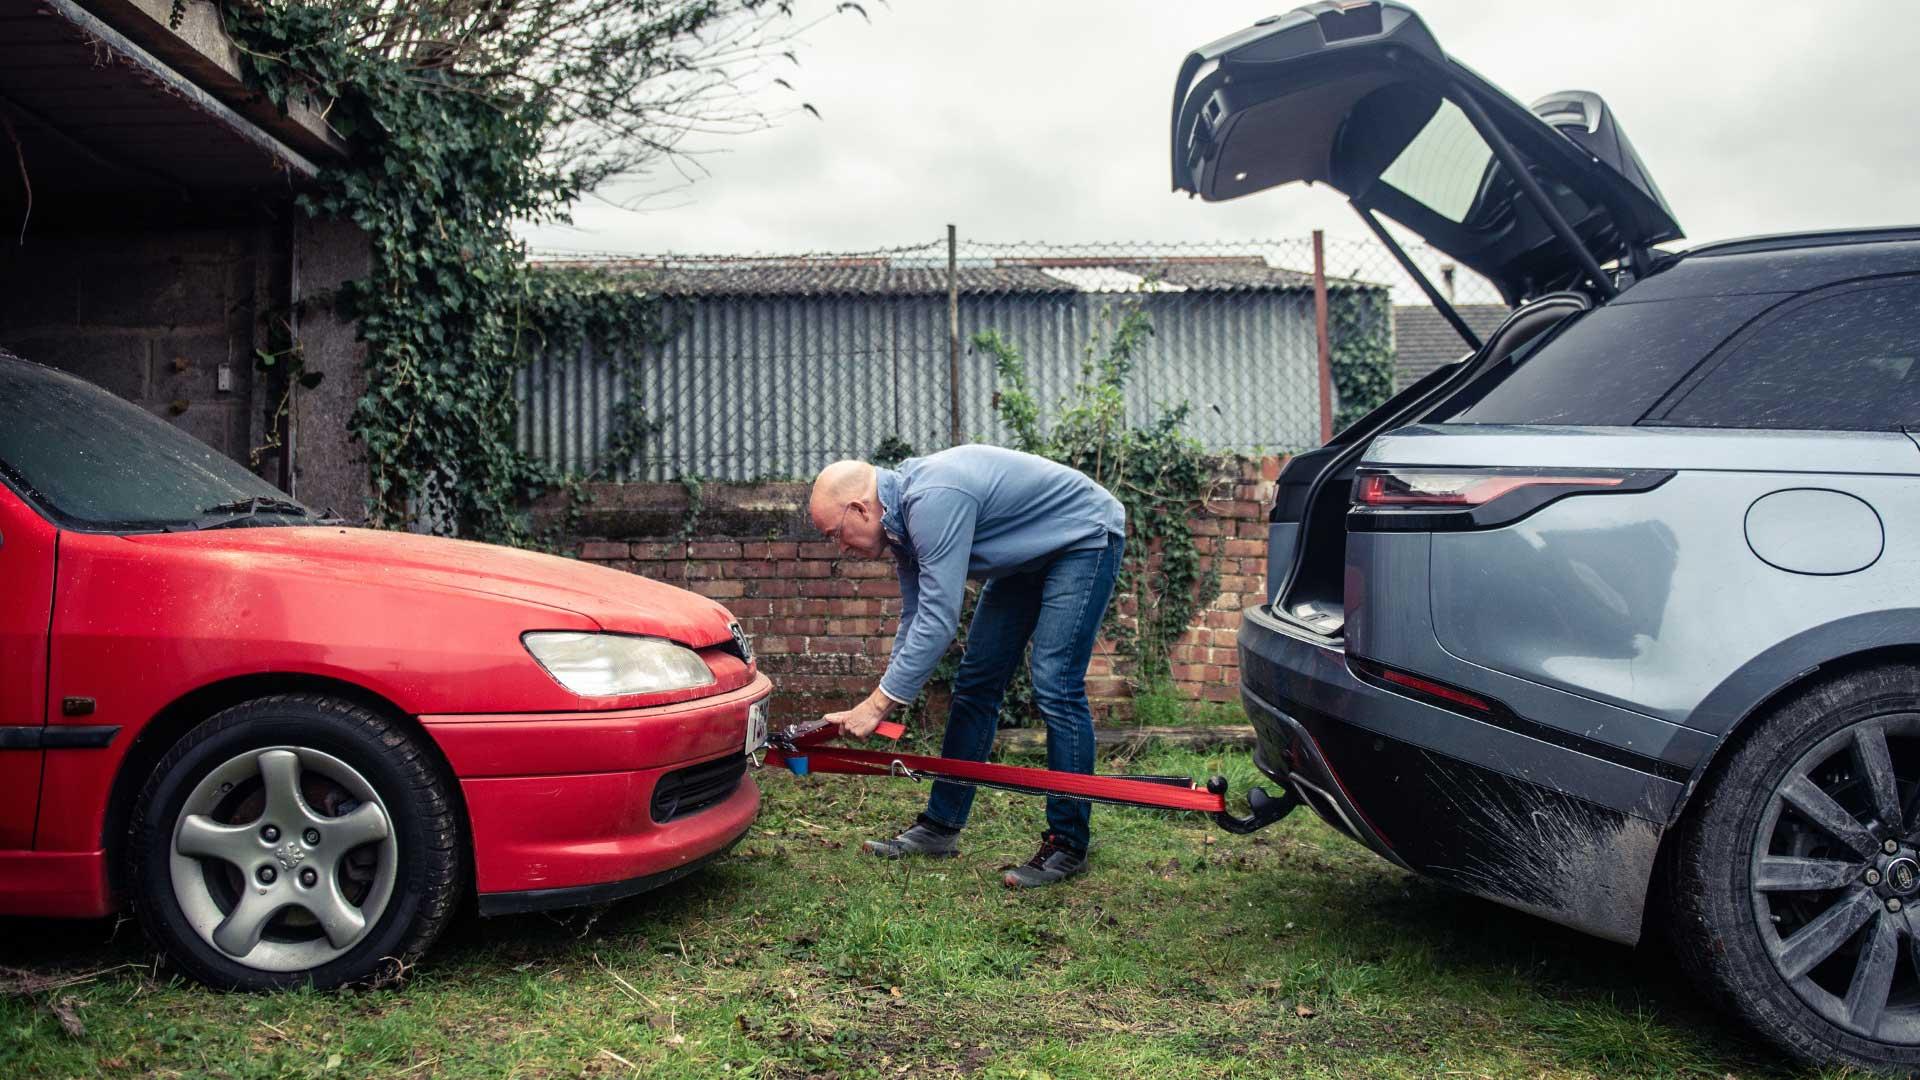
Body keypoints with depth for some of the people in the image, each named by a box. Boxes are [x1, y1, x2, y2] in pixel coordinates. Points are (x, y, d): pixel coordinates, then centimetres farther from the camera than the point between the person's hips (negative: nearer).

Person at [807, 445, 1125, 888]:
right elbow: (915, 619, 5)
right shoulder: (900, 513, -2)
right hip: (1029, 554, 10)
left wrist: (877, 704, -29)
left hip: (1084, 536, -10)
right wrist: (882, 704, 0)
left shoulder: (932, 501, -33)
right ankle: (940, 826, 13)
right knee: (976, 684, 6)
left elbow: (938, 620, -35)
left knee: (1055, 686, -17)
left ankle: (1068, 844, -7)